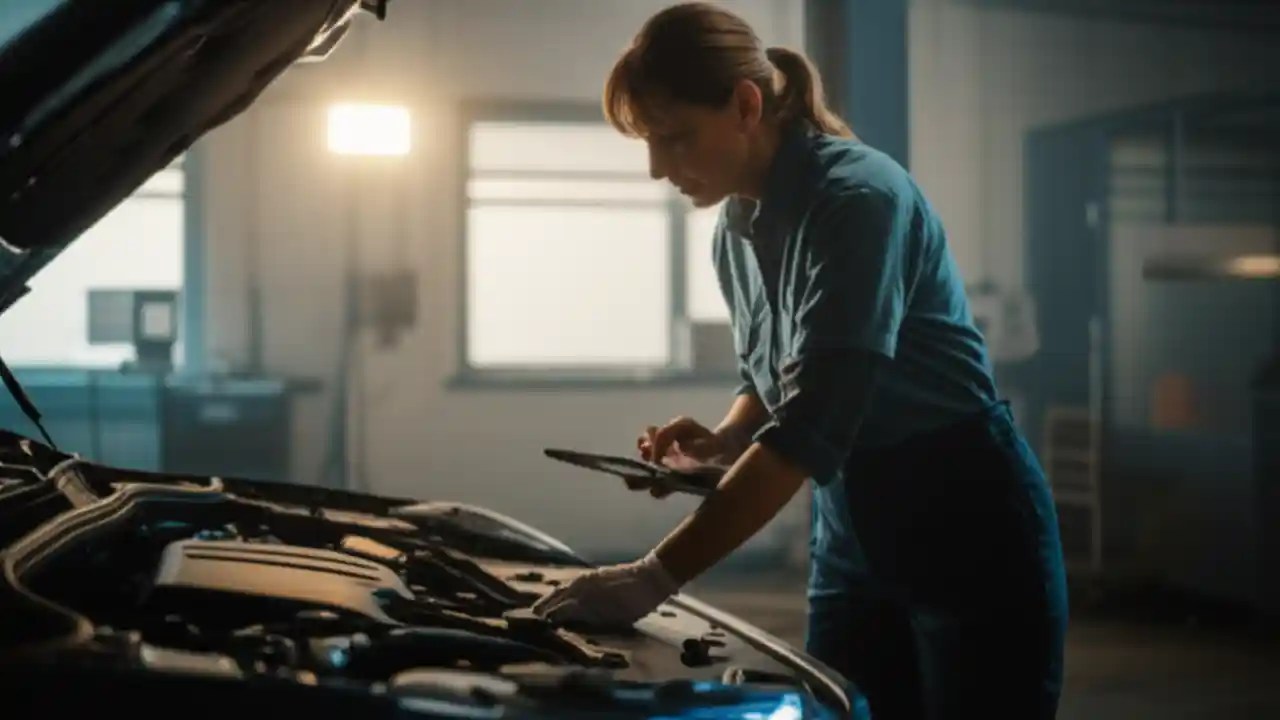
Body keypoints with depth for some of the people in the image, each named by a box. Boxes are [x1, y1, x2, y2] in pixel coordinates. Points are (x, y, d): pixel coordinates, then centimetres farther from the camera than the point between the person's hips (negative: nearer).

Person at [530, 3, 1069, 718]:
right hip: (852, 534, 7)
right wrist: (723, 441, -4)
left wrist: (655, 578, -32)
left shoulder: (857, 198, -21)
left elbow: (813, 426, -29)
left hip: (966, 527, -7)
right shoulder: (738, 227, 4)